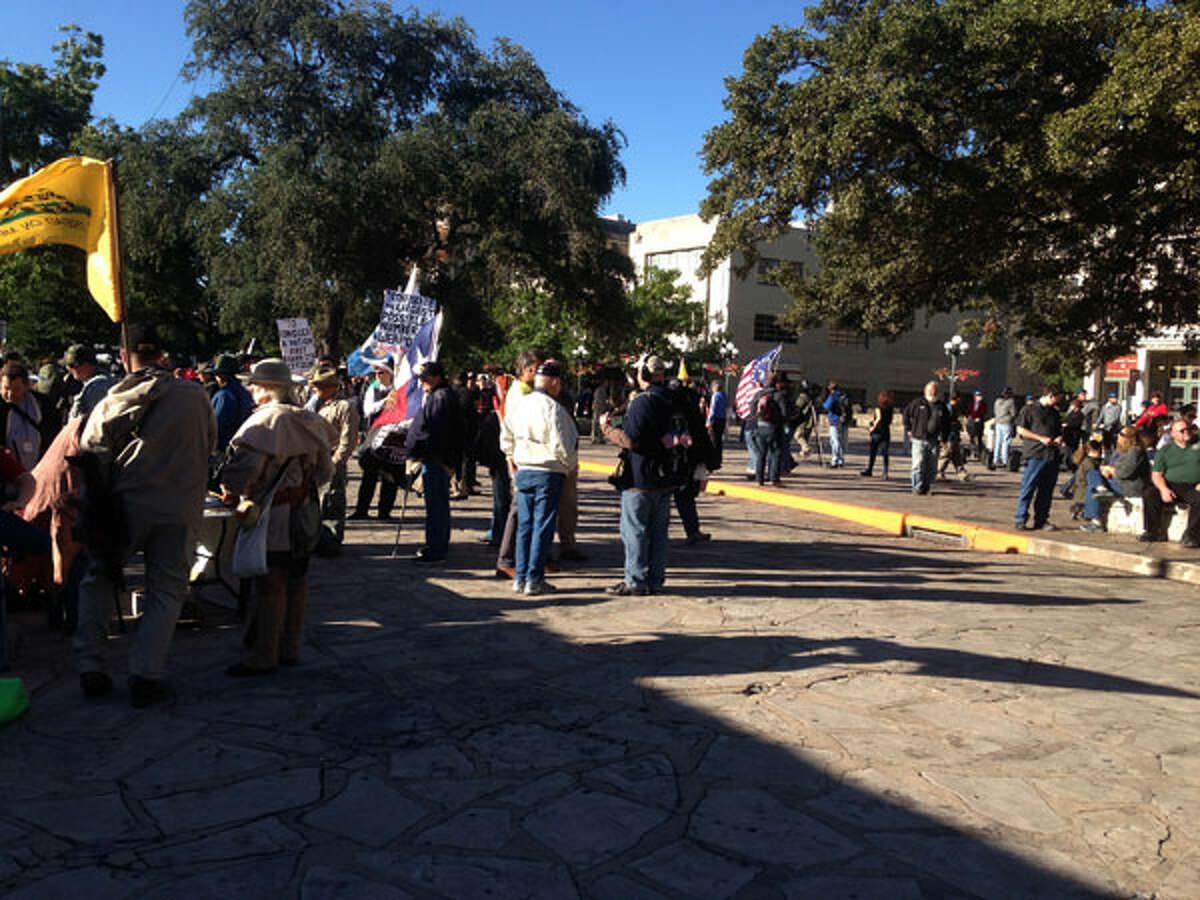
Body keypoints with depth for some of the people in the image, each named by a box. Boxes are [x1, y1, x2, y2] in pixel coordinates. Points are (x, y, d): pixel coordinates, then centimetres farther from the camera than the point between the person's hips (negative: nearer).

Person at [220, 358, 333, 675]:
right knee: (295, 582, 14)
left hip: (273, 518, -8)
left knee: (268, 587, -1)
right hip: (303, 516, 8)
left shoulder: (267, 420, -13)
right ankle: (289, 649, 24)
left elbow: (245, 465, -23)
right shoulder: (309, 421, 11)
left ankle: (261, 657, 6)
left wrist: (232, 492, -6)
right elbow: (325, 471, 15)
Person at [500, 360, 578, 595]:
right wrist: (571, 464, 2)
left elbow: (506, 440, 13)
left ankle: (520, 578, 15)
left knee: (524, 525, 12)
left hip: (523, 472, 6)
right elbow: (561, 445, -15)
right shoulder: (553, 408, -14)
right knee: (543, 525, 0)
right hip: (549, 473, -6)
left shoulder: (519, 405, 7)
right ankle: (534, 580, 3)